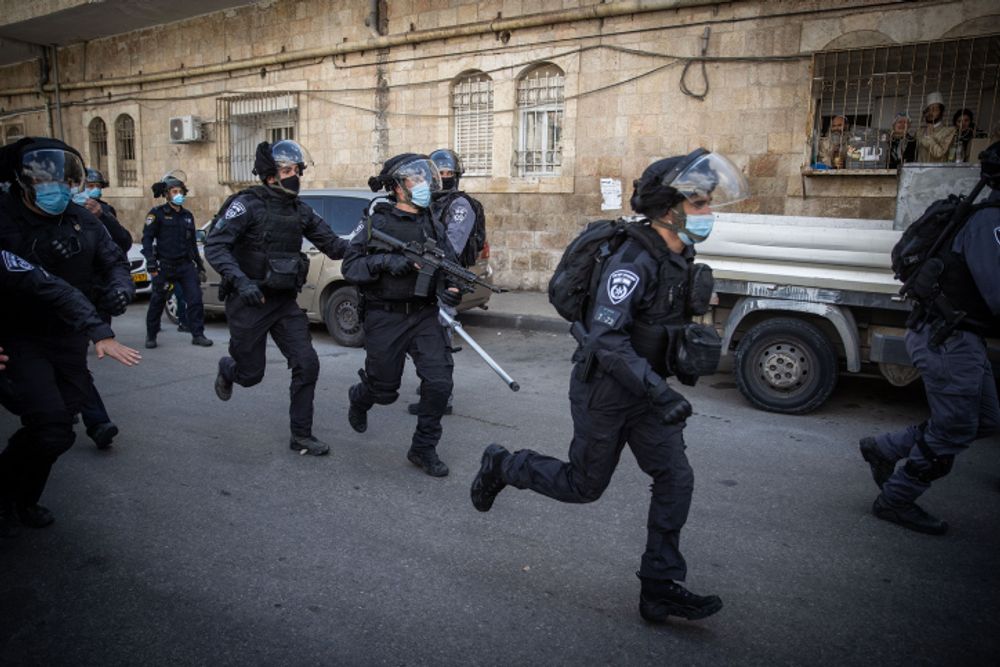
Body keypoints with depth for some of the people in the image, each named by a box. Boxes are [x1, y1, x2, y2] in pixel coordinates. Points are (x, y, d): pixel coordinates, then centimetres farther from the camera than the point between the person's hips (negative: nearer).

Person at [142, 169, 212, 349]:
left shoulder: (187, 215, 15)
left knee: (195, 299, -5)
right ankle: (151, 336, 19)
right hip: (164, 265, -4)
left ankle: (197, 334, 1)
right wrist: (151, 264, -17)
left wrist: (200, 265, 20)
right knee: (157, 302, 5)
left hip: (186, 265, 4)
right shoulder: (158, 213, -1)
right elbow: (147, 238, -6)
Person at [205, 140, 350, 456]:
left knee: (307, 365, -7)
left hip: (285, 302, 5)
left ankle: (301, 436, 7)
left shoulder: (300, 210, 5)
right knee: (251, 374, 6)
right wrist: (240, 281, -32)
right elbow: (214, 246, -18)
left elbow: (331, 244, 6)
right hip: (249, 301, -5)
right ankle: (226, 369, 45)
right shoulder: (248, 204, -12)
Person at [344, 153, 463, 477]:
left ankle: (423, 448, 9)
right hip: (385, 318, -3)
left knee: (439, 382, -11)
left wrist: (452, 289, -15)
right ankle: (359, 399, 48)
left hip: (425, 315, 3)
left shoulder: (433, 225, 7)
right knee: (384, 389, 10)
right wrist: (386, 261, -24)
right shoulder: (378, 223, -5)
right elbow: (349, 266, -10)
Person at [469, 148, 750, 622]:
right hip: (603, 391, -8)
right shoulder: (633, 260, -26)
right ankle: (502, 466, 30)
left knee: (675, 479, 0)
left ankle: (661, 588, 10)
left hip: (644, 389, 8)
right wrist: (660, 393, -37)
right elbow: (607, 338, -33)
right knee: (584, 485, 7)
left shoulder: (679, 257, 4)